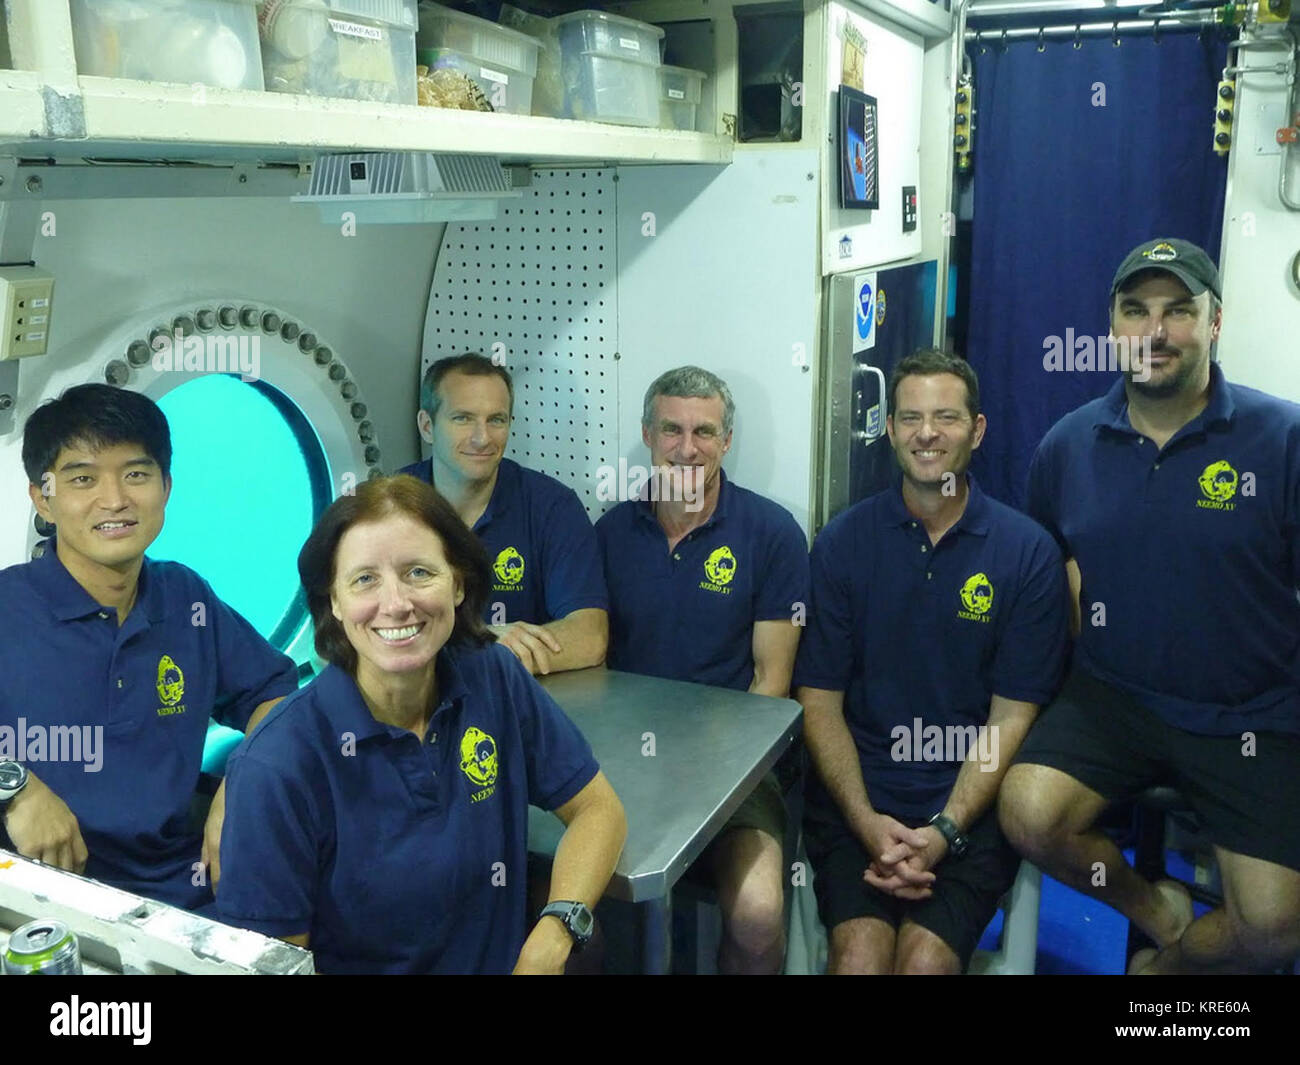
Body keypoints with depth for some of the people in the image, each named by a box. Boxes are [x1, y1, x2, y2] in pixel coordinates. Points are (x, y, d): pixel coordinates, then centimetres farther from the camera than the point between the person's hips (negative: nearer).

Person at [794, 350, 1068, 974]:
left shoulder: (1028, 552, 1)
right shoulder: (842, 542, 4)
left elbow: (1011, 715, 0)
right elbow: (820, 701, 2)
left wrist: (945, 831, -12)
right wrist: (867, 823, -11)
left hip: (969, 804, 0)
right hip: (856, 798, 1)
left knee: (926, 959, -21)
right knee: (860, 954, -21)